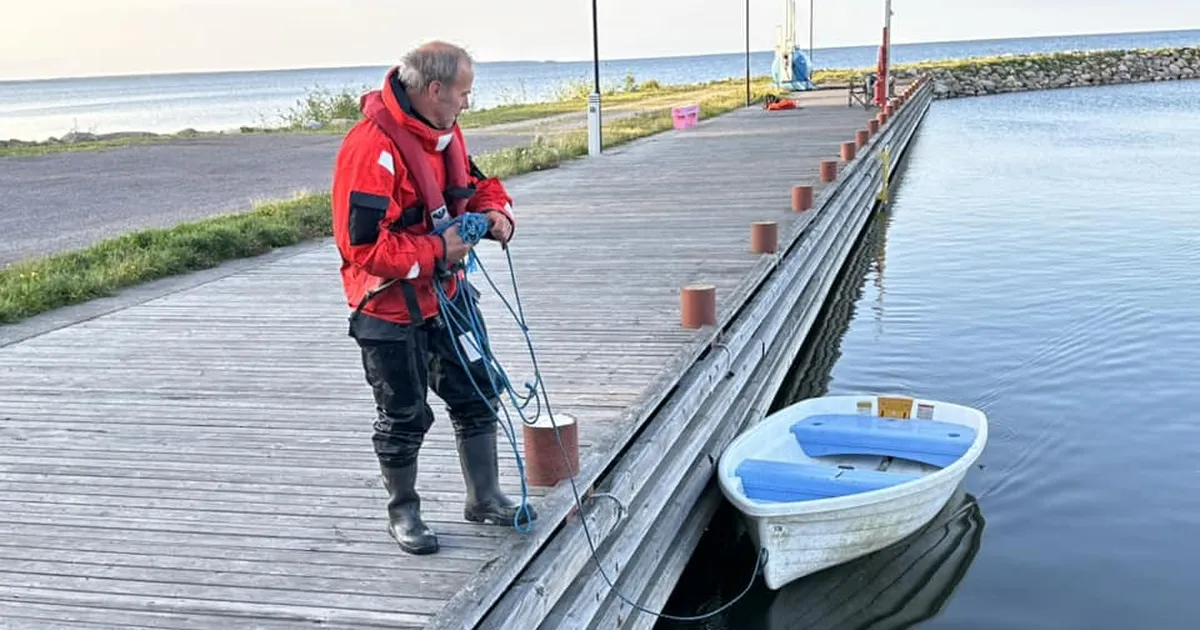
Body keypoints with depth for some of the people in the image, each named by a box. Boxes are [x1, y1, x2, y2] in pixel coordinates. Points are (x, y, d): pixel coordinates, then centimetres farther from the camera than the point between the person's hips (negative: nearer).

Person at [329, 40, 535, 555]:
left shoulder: (445, 132, 2)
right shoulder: (373, 146, -26)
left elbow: (476, 184, 18)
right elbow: (361, 243, -29)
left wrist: (496, 213, -4)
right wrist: (436, 251, -23)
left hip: (446, 295, 8)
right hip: (391, 308, -8)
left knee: (477, 393, 14)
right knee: (404, 416, 7)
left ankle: (484, 499, 30)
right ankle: (403, 512, 29)